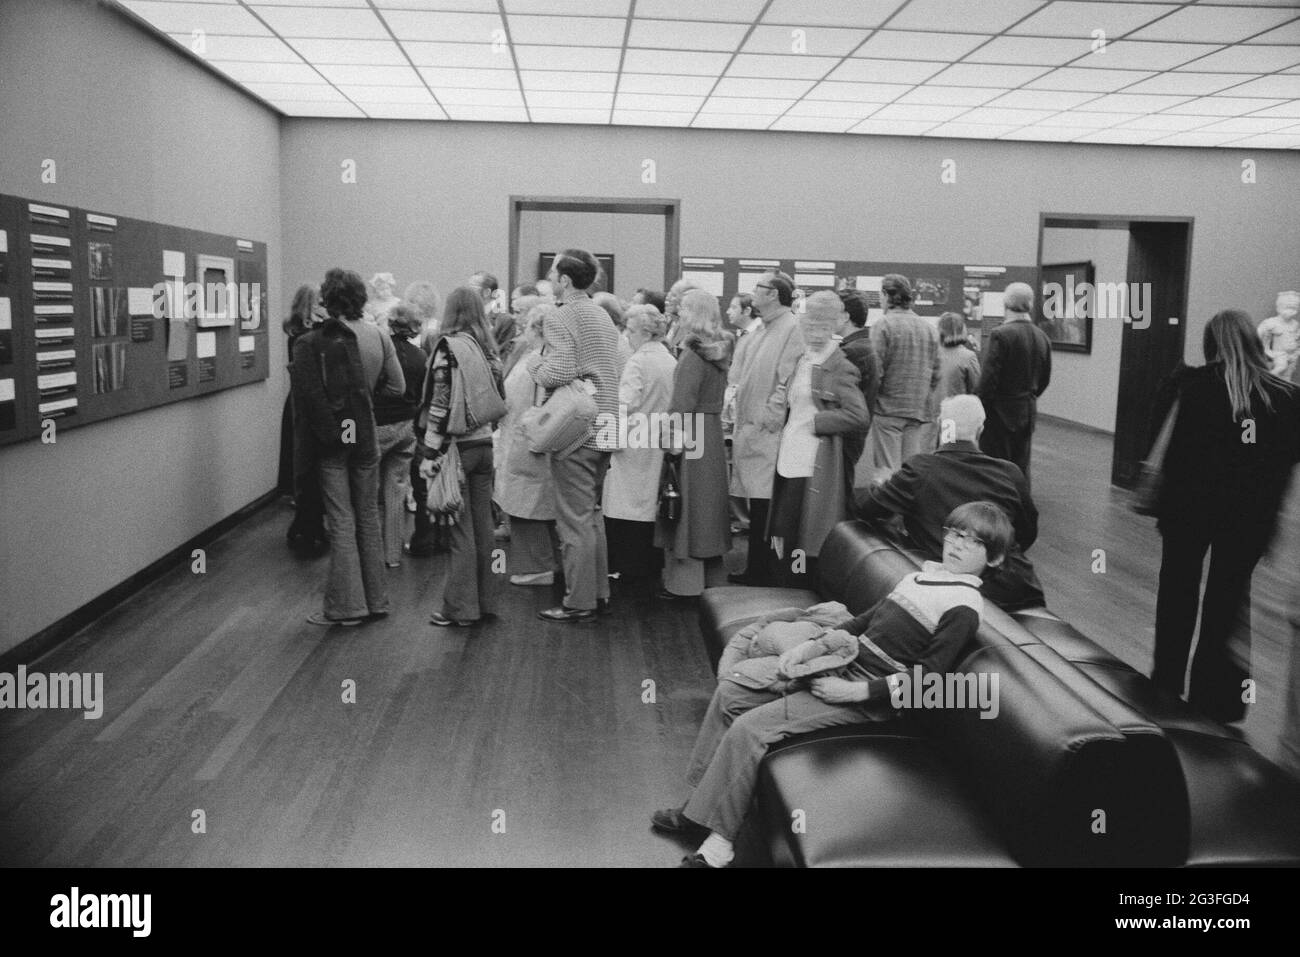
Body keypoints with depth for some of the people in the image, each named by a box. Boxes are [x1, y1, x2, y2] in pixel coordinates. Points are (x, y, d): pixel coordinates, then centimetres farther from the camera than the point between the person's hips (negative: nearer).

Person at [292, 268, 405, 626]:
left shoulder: (309, 344, -12)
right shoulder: (379, 338, -4)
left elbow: (306, 399, -16)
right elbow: (397, 387, 0)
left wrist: (325, 432, -2)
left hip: (330, 442, -3)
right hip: (366, 439, 3)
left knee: (341, 522, 4)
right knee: (368, 517, 14)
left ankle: (346, 605, 8)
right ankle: (376, 599, 21)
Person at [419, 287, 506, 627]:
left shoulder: (448, 346, -11)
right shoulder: (489, 349, 8)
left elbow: (440, 404, -15)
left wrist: (430, 453, -12)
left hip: (456, 446, -6)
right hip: (485, 445, 6)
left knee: (459, 529, -1)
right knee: (482, 525, 12)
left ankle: (460, 608, 6)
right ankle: (485, 601, 20)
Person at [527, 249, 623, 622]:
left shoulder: (561, 319, -13)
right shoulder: (603, 316, 14)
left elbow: (558, 374, -23)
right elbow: (611, 373, 14)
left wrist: (533, 362, -6)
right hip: (605, 427, 9)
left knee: (575, 519, -2)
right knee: (593, 513, 18)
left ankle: (579, 602, 4)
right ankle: (599, 591, 25)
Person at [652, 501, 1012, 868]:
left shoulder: (964, 606, -12)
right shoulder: (922, 576, 11)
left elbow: (926, 678, -17)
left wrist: (852, 692, -21)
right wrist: (806, 647, 5)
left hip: (867, 697, -8)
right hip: (841, 663, 9)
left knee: (748, 729, -19)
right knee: (729, 693, 2)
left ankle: (716, 847, -7)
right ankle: (698, 807, 8)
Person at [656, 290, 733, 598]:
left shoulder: (692, 357, -18)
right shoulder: (718, 353, 9)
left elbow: (681, 406, -21)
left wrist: (672, 440, -17)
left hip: (690, 438, -9)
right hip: (712, 434, 9)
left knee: (685, 507, 0)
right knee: (704, 504, 17)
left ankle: (684, 582, 8)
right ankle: (703, 572, 29)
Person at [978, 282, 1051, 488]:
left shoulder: (1000, 334, -15)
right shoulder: (1042, 337, 6)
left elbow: (988, 378, -17)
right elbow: (1045, 379, 13)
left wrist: (981, 412, -8)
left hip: (1000, 411, -6)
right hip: (1028, 412, 7)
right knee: (1021, 467, 14)